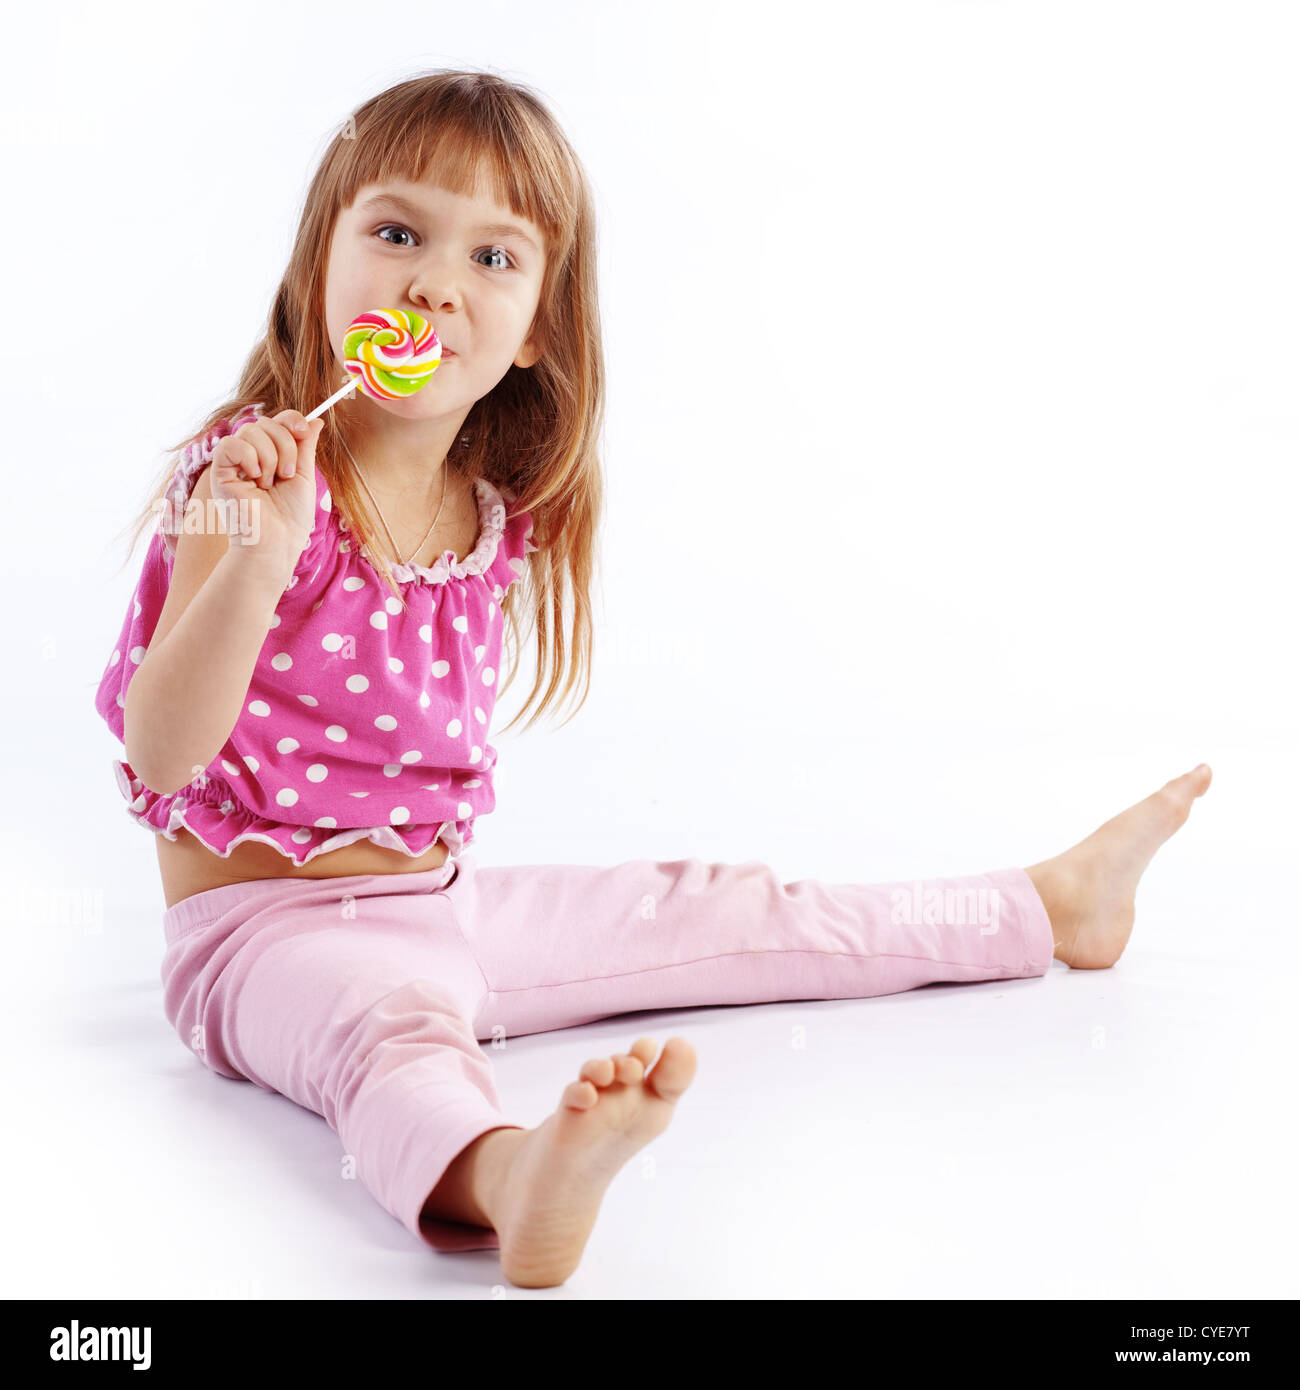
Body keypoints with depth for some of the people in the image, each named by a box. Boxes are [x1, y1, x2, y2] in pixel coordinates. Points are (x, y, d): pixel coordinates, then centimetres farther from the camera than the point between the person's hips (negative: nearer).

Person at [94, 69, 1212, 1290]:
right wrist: (259, 554, -37)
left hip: (445, 901, 7)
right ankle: (509, 1181, -71)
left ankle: (1048, 907, 25)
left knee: (722, 912, 12)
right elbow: (160, 753, -26)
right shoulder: (255, 478, -16)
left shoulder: (498, 514, 4)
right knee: (394, 1027, -39)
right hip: (273, 928, -6)